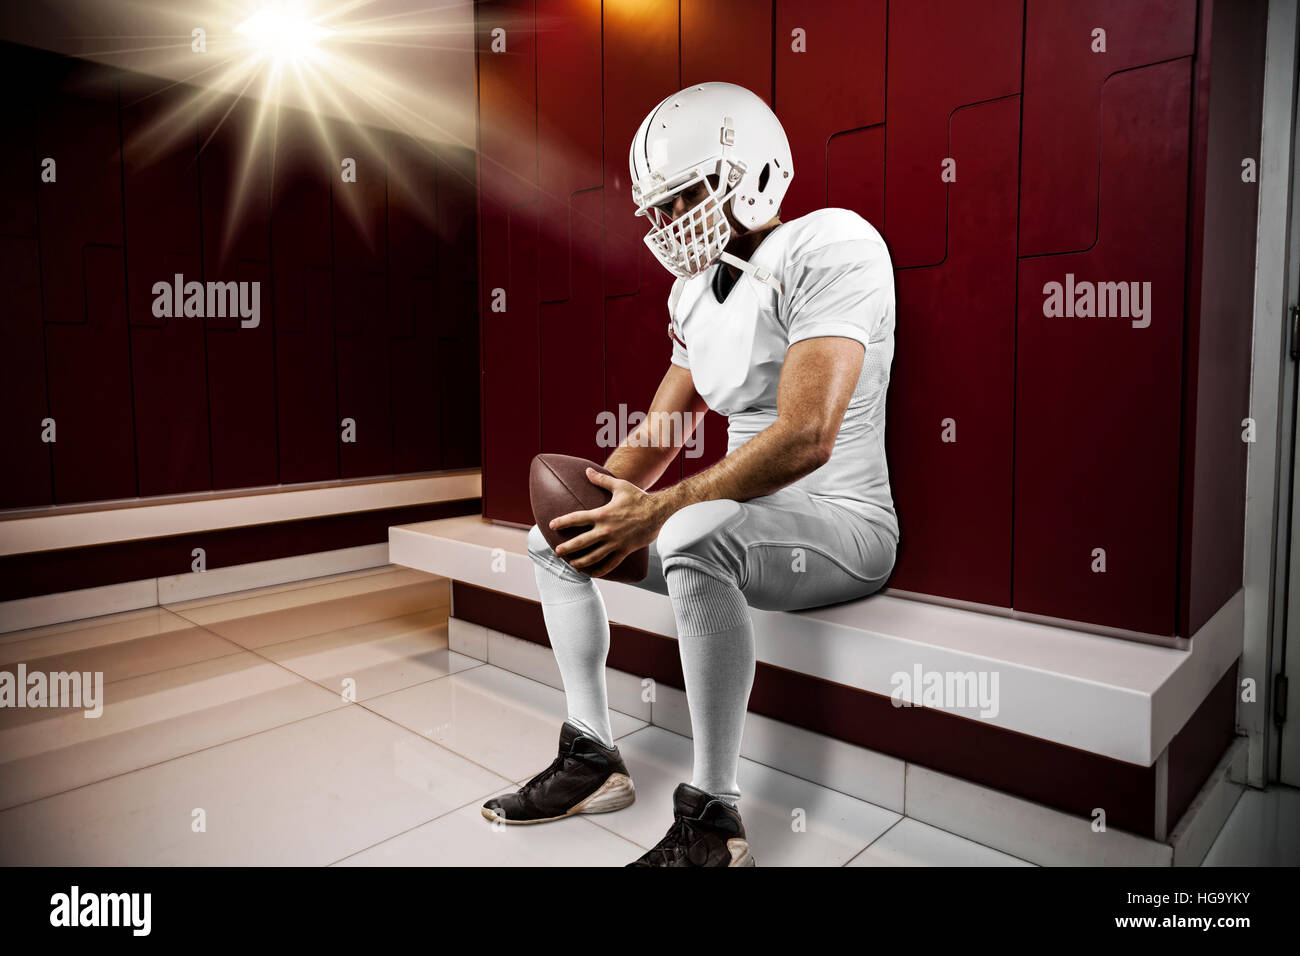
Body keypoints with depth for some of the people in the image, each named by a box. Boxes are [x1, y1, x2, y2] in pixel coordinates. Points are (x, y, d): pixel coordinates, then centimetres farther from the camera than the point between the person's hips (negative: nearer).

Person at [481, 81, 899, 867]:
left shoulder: (829, 247, -16)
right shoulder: (696, 288, 11)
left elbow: (804, 439, -28)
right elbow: (661, 431, 15)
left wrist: (654, 513, -26)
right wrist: (599, 500, -3)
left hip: (842, 523, -8)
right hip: (749, 517, 9)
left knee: (695, 533, -39)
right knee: (553, 535, 8)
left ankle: (714, 822, -21)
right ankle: (594, 760, 13)